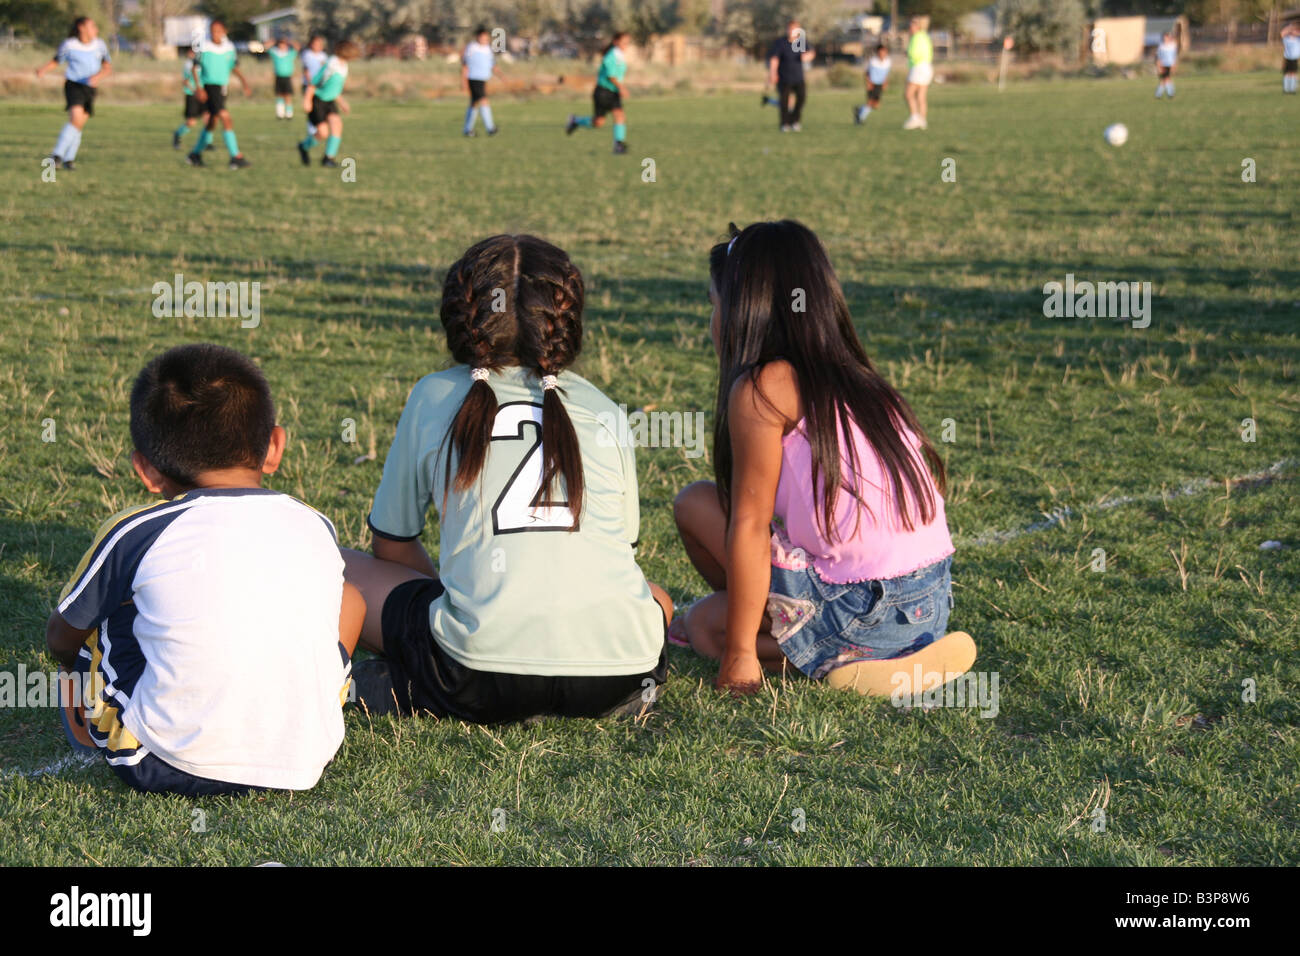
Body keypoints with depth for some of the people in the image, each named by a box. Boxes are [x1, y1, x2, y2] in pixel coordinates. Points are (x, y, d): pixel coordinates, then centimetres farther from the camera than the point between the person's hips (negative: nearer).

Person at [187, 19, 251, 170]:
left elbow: (234, 66, 16)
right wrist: (199, 88, -14)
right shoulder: (204, 48, -10)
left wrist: (243, 80, 2)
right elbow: (196, 68, -6)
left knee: (212, 122, 15)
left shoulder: (229, 47, 4)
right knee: (226, 119, -17)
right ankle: (236, 157, -18)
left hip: (223, 87, 7)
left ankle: (196, 154, 29)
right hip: (210, 87, -7)